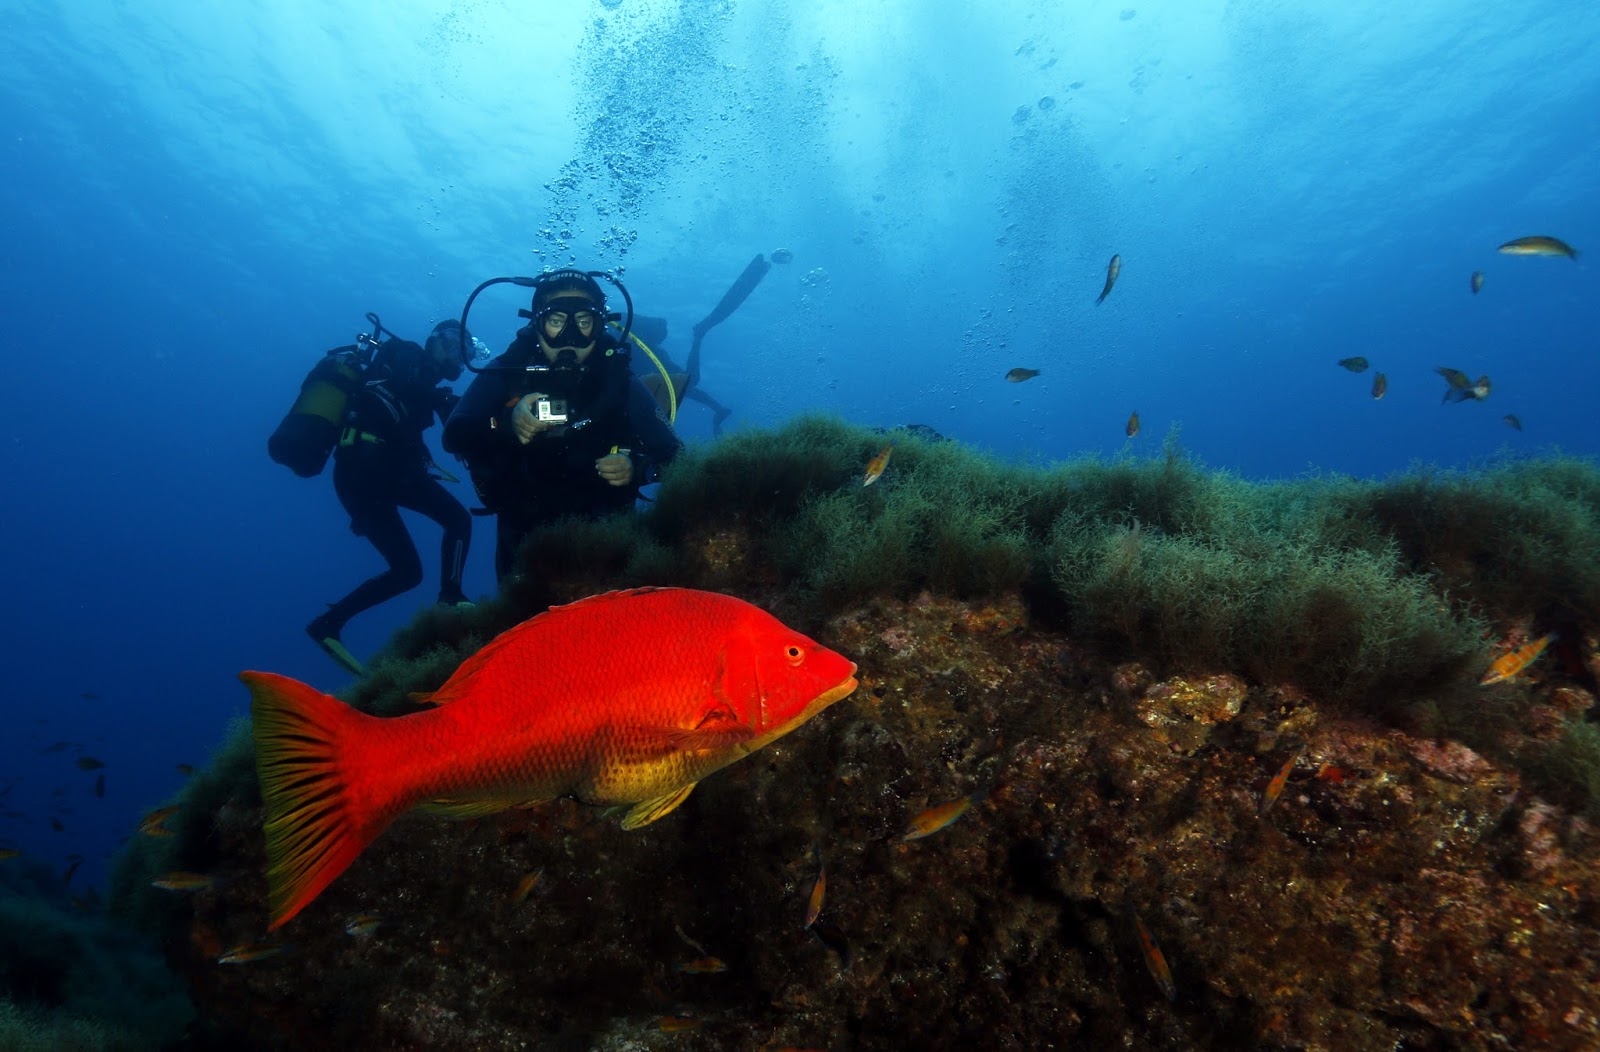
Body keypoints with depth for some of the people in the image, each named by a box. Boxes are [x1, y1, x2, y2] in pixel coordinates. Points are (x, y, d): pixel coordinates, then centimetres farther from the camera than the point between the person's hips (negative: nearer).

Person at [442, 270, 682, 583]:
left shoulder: (619, 380, -11)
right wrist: (507, 425, -44)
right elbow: (454, 438, -24)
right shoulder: (505, 373, -12)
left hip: (602, 534, 0)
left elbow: (675, 456, -11)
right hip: (523, 537, 0)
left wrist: (638, 468, -32)